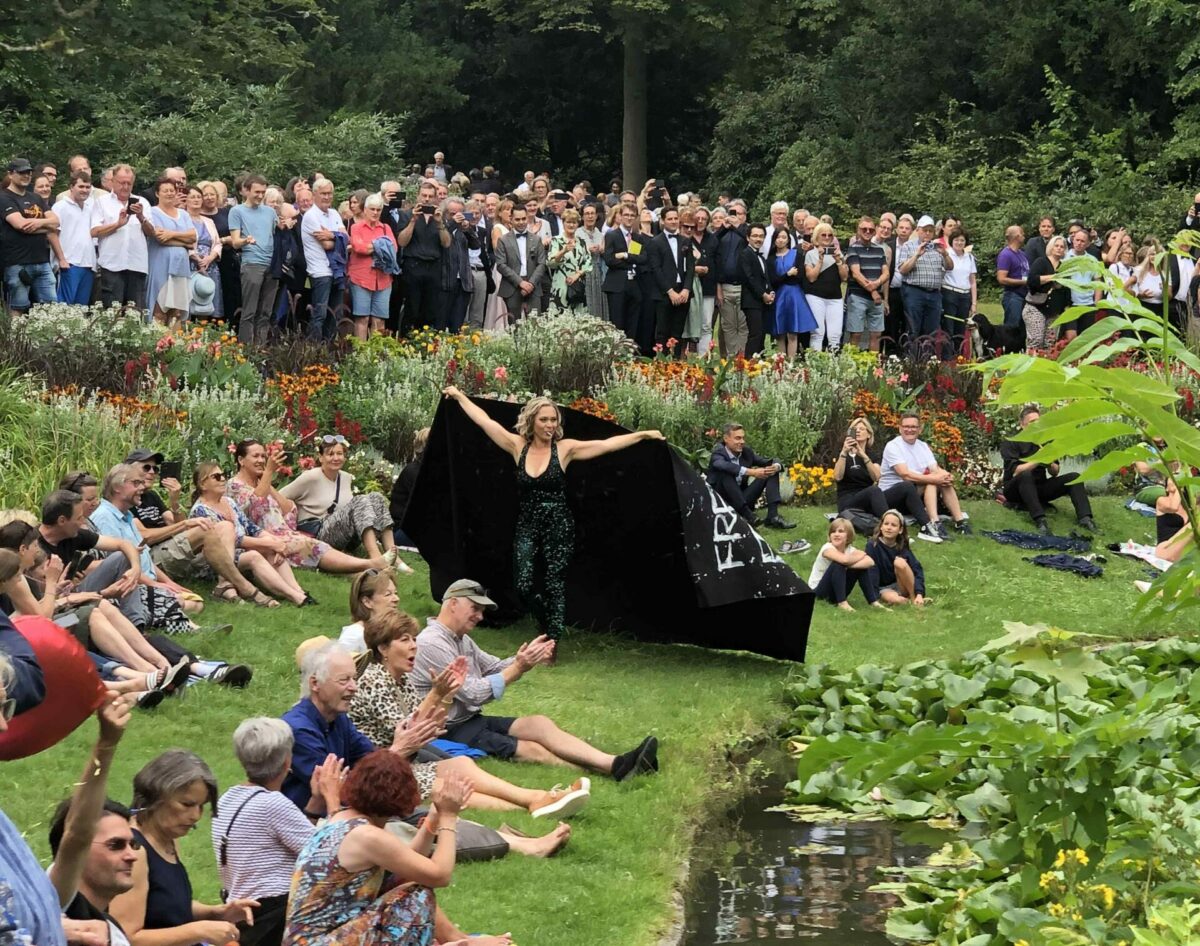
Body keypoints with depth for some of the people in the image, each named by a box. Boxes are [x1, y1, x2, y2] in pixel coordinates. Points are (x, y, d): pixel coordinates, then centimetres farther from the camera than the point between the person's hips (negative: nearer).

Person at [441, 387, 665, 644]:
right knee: (524, 584, -3)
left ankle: (552, 641, 6)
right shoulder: (518, 446, 1)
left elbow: (607, 444, -7)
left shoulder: (565, 449, -3)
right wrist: (459, 396, 9)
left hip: (558, 526, -2)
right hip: (527, 525, 2)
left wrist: (643, 435, -11)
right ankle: (549, 625, 24)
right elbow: (484, 421, 6)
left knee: (555, 585, -1)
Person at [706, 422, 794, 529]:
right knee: (726, 473, -33)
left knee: (772, 472, -3)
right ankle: (748, 516, -36)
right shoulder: (719, 453, -14)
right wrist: (752, 472, -46)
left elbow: (768, 462, 6)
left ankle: (773, 516, -19)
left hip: (742, 499, 6)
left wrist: (776, 467, -20)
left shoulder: (746, 452, 3)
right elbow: (724, 465, -39)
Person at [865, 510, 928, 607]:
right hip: (884, 589, -3)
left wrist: (919, 594, -28)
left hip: (902, 586, 3)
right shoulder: (873, 546, -10)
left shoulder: (902, 547, -4)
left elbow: (917, 569, -13)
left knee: (900, 562, -28)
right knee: (894, 599, -39)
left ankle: (914, 599, -19)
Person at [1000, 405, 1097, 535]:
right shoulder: (1011, 443, -8)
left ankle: (1085, 518, -32)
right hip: (1016, 489, -5)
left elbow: (1055, 473, 8)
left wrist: (1050, 464, -14)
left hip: (1039, 489, 5)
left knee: (1073, 478, -12)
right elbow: (1015, 471, -21)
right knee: (1026, 475, -38)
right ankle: (1040, 521, -51)